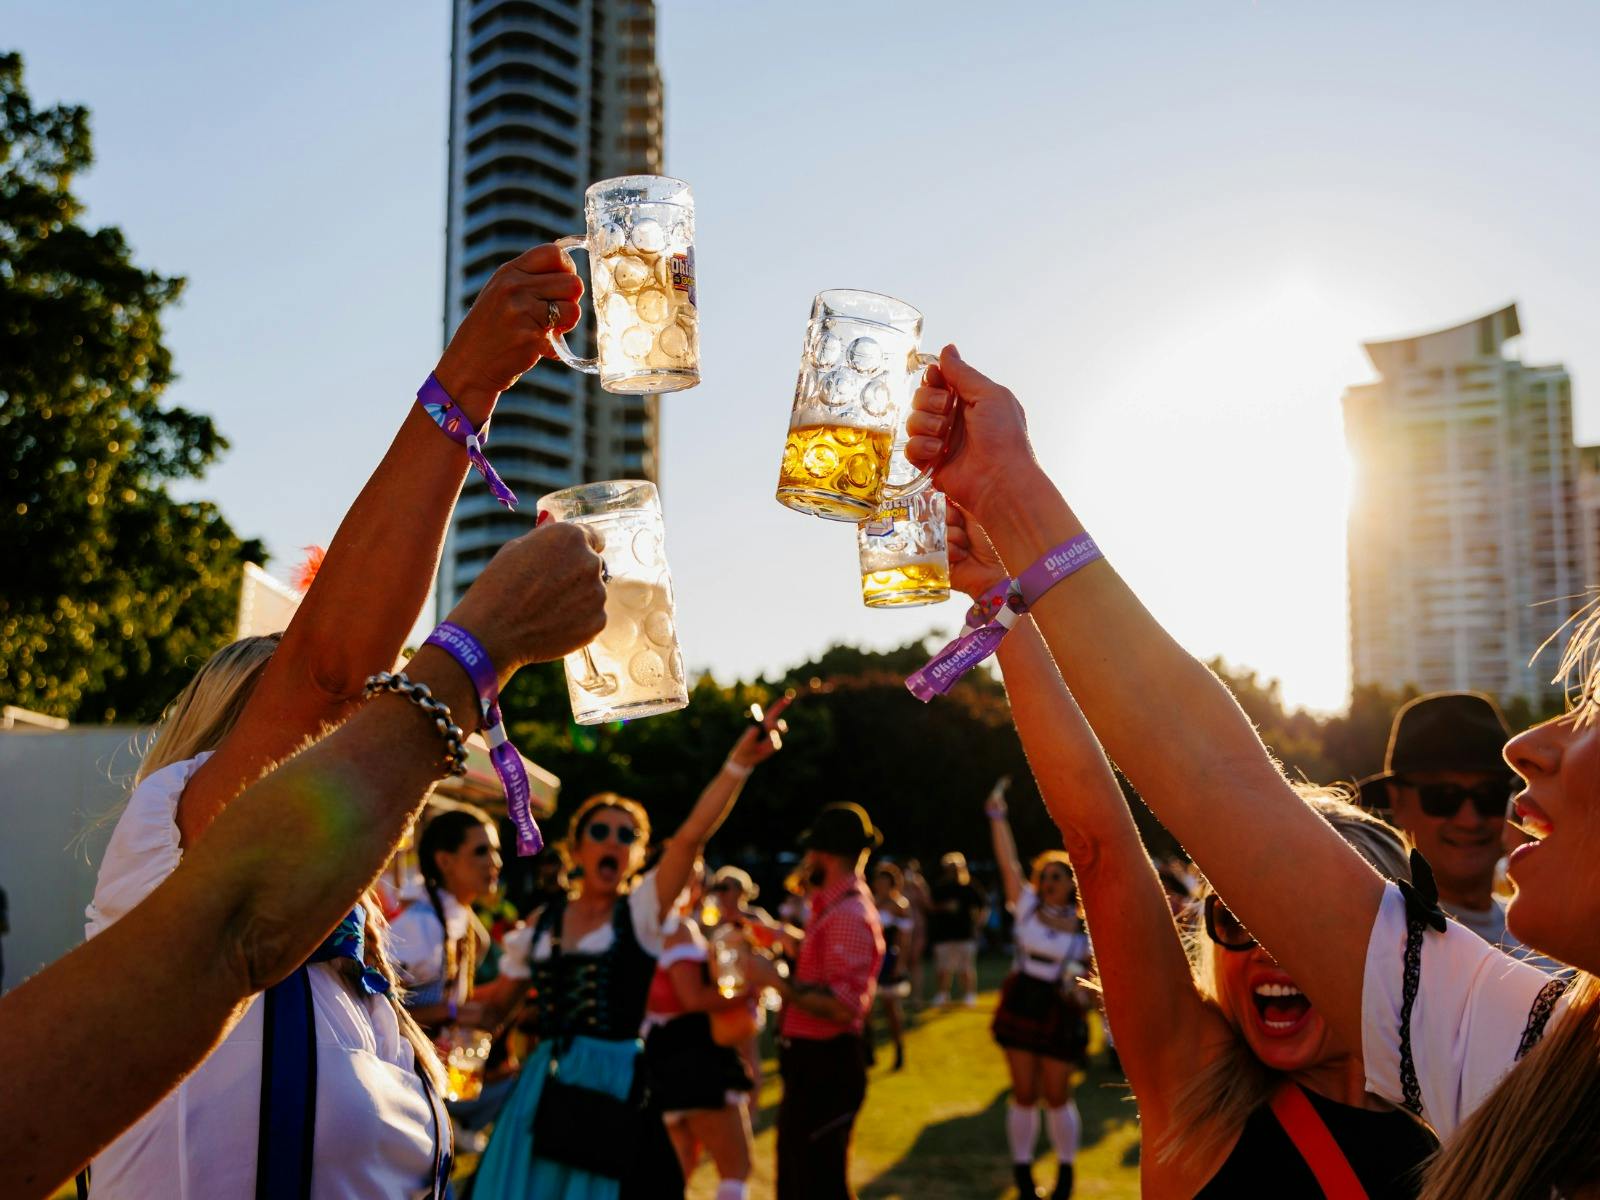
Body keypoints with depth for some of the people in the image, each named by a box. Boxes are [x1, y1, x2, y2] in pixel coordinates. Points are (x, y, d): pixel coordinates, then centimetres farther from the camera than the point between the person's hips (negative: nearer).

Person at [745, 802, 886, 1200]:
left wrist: (776, 981, -23)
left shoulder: (848, 914, -20)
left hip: (825, 1069, -11)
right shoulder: (833, 907, 13)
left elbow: (844, 1006, -28)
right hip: (811, 1063, 11)